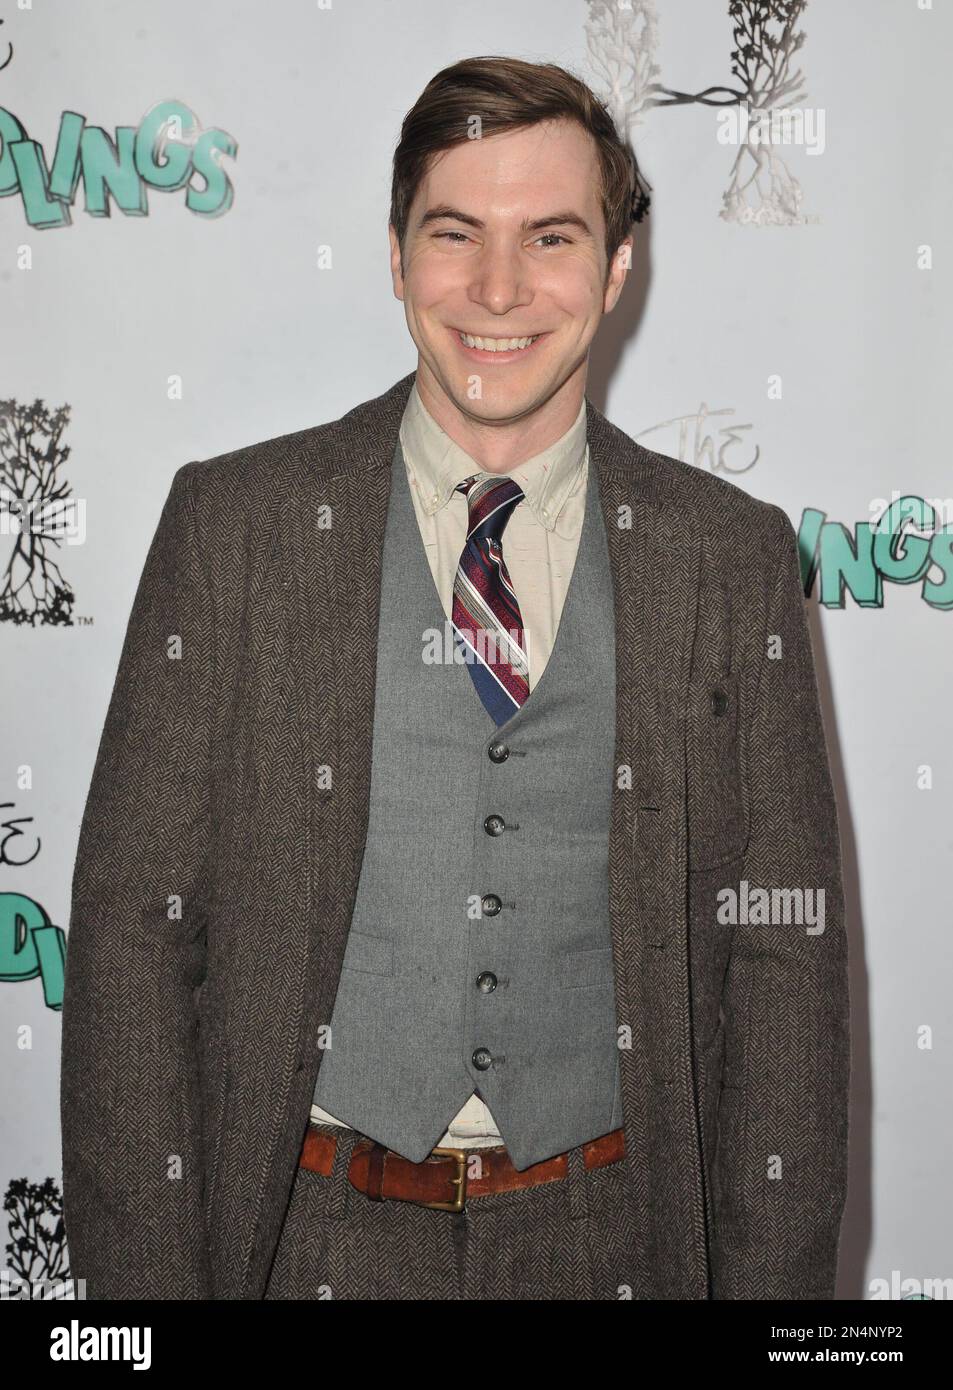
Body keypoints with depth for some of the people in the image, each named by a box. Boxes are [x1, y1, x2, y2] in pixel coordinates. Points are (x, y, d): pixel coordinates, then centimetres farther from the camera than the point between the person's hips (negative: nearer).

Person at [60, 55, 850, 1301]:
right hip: (311, 1231, 0)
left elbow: (783, 954, 0)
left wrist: (774, 1278, -4)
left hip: (609, 1236, 1)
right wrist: (145, 1272, -8)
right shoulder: (232, 522, -4)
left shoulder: (734, 557, -1)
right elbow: (133, 919, -5)